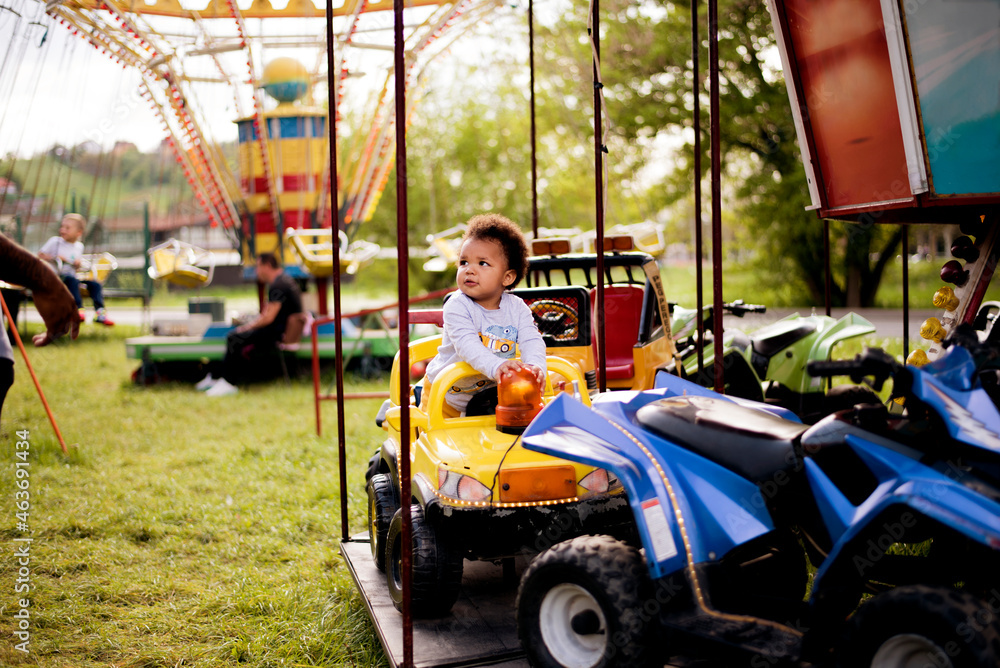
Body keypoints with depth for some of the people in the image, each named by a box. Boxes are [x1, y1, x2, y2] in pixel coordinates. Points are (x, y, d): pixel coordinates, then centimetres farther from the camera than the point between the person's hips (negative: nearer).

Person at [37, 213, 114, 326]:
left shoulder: (79, 246, 16)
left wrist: (78, 264, -1)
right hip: (58, 276, -5)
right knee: (72, 280, -37)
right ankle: (78, 308, -47)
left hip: (73, 275, 5)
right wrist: (55, 258, -11)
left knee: (95, 284, -14)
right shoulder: (55, 241, 4)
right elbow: (40, 255, 3)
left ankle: (100, 312, -25)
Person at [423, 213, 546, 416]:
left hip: (493, 391, 3)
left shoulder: (516, 308, -9)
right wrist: (495, 366, -53)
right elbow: (467, 345, -35)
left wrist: (535, 365, -43)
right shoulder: (457, 306, -21)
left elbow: (532, 340, -20)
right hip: (446, 390, -3)